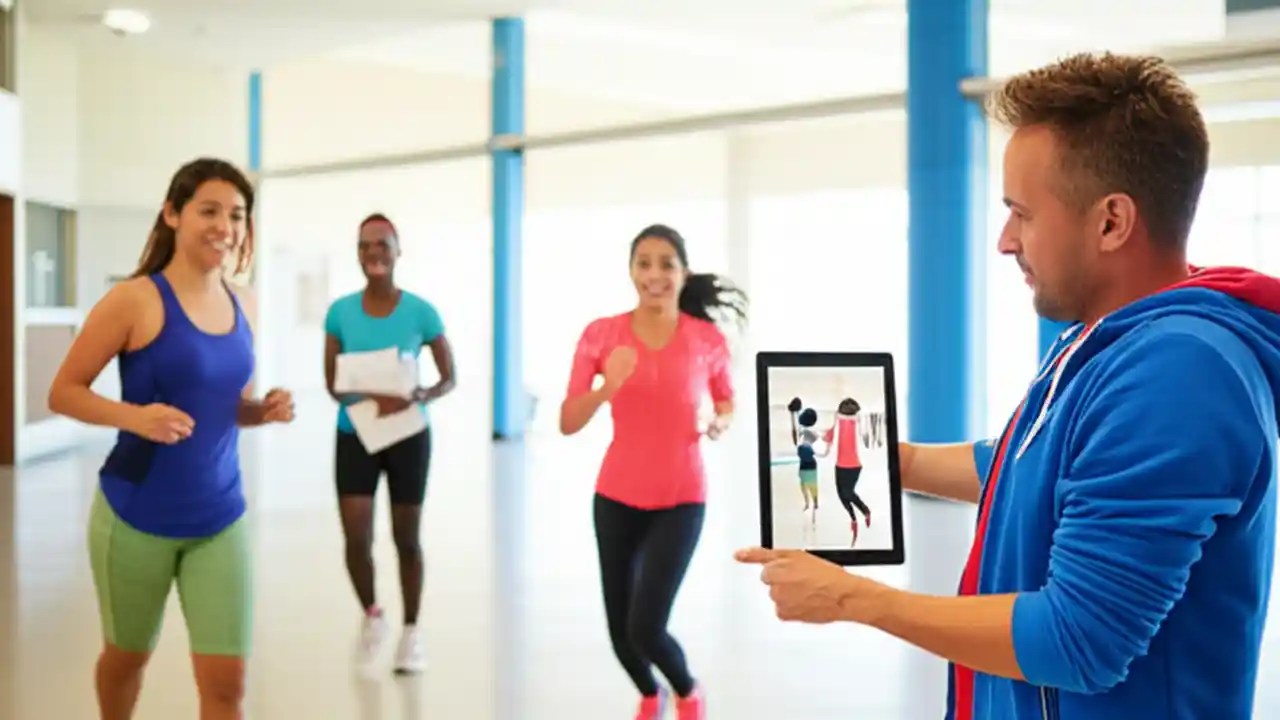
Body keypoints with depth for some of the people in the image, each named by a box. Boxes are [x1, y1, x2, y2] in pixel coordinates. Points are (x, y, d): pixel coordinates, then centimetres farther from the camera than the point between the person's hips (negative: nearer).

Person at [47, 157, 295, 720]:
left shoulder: (243, 306, 4)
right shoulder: (136, 300, -12)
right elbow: (63, 392, -9)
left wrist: (265, 411, -5)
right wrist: (134, 416, -26)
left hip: (221, 520, 4)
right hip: (136, 516, -4)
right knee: (128, 655, 18)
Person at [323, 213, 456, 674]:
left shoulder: (421, 312, -8)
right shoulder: (340, 312, -4)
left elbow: (449, 379, -3)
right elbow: (332, 383, -2)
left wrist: (416, 398, -24)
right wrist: (369, 399, -21)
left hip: (408, 437, -1)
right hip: (354, 436, 1)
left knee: (407, 539, 9)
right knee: (356, 537, -9)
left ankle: (411, 633, 27)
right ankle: (370, 614, 21)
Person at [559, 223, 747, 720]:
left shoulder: (708, 340, -6)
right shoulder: (601, 334, -7)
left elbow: (726, 402, 12)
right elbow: (568, 423, -11)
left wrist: (720, 422, -10)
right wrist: (608, 386, -28)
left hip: (681, 499, -2)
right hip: (617, 496, 2)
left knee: (646, 627, -12)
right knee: (619, 629, 11)